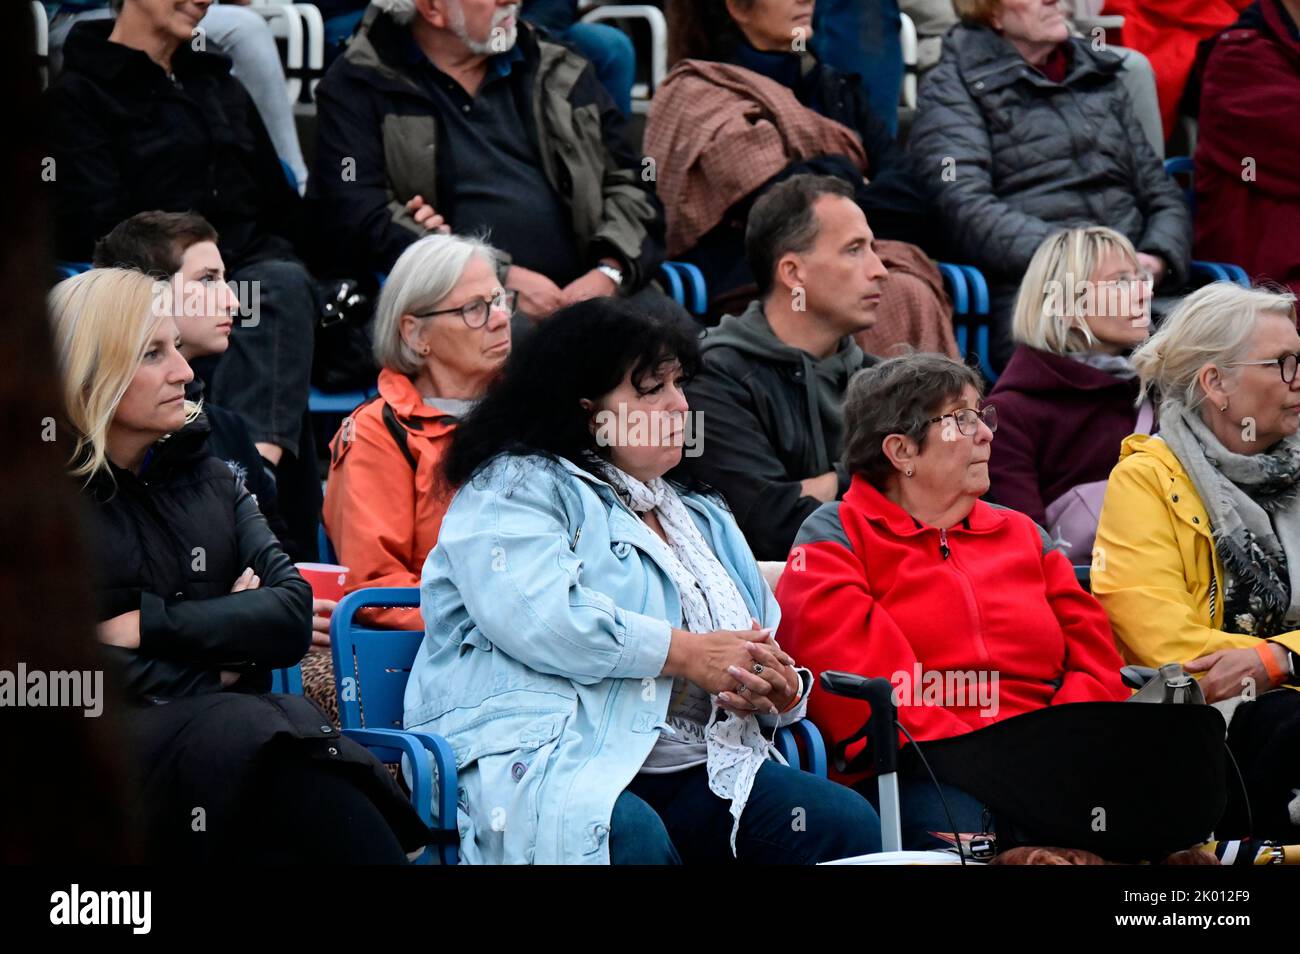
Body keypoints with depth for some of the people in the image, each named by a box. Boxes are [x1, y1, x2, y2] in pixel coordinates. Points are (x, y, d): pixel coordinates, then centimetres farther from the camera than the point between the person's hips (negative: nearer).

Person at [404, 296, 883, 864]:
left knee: (847, 821, -20)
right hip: (548, 766, -7)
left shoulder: (704, 520, 29)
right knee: (630, 836, -41)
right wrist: (689, 653, -10)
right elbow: (539, 616, -15)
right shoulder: (515, 489, 5)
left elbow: (761, 665, 28)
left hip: (694, 772, 7)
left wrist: (779, 694, 1)